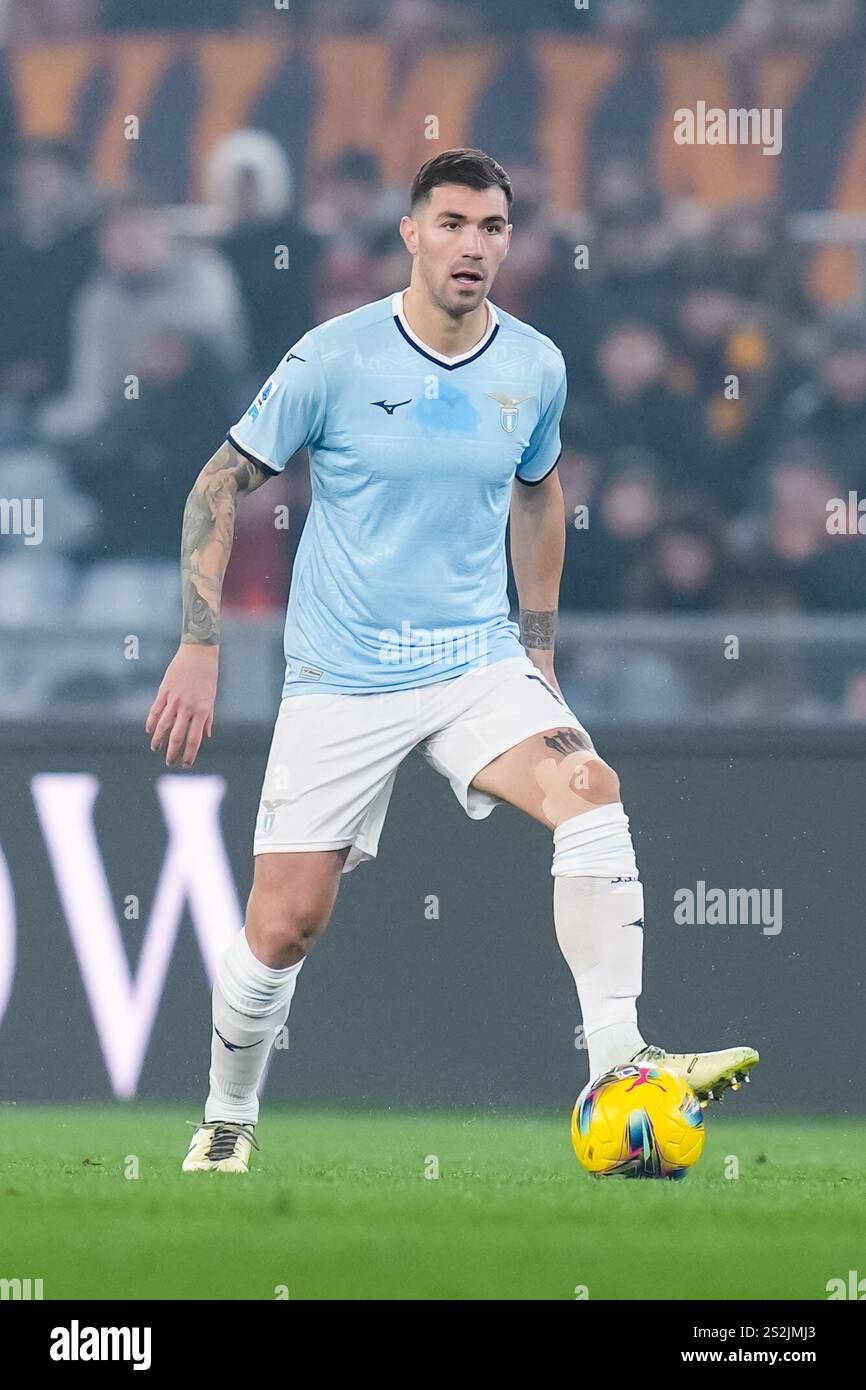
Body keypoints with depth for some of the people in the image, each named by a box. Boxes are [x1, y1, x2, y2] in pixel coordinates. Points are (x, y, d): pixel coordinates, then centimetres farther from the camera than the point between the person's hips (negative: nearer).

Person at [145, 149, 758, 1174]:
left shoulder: (534, 367, 0)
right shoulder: (336, 359, -11)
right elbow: (221, 485, -2)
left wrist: (539, 653, 18)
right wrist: (199, 647, -7)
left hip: (477, 664, 2)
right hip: (341, 682, -2)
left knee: (591, 793, -25)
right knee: (283, 928, -2)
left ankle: (616, 1064, -27)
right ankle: (226, 1124, 24)